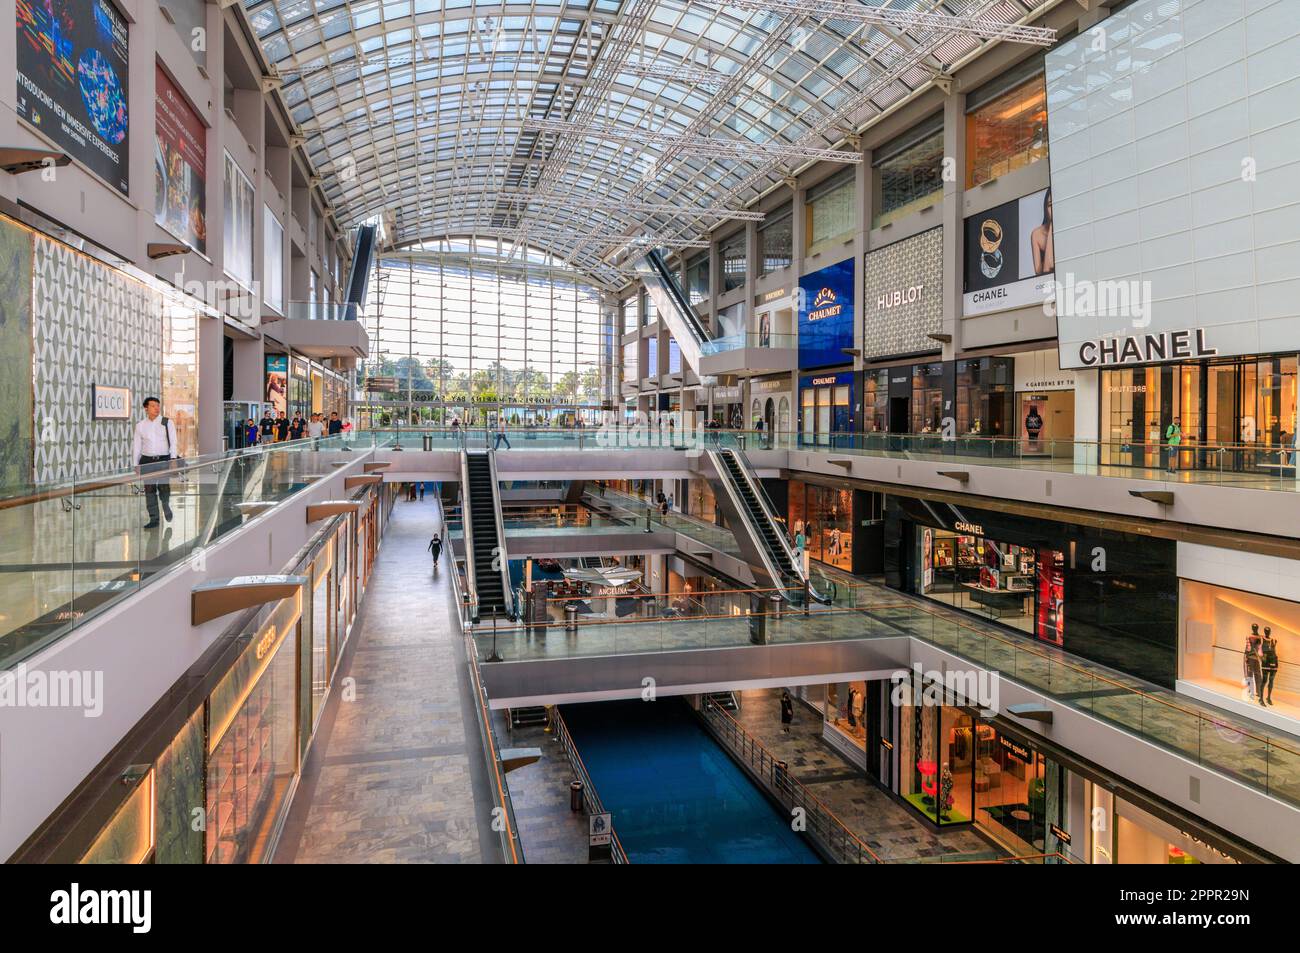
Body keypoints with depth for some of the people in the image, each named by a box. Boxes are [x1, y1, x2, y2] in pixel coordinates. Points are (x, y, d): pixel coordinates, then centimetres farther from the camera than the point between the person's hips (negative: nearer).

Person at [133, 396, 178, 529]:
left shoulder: (167, 423, 3)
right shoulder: (140, 425, 9)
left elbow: (173, 442, 0)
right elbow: (137, 446, 11)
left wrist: (173, 459, -11)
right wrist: (135, 465, 5)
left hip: (164, 459, -2)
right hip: (147, 461, 2)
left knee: (164, 487, -7)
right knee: (149, 490, 1)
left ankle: (166, 506, 25)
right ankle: (153, 519, 7)